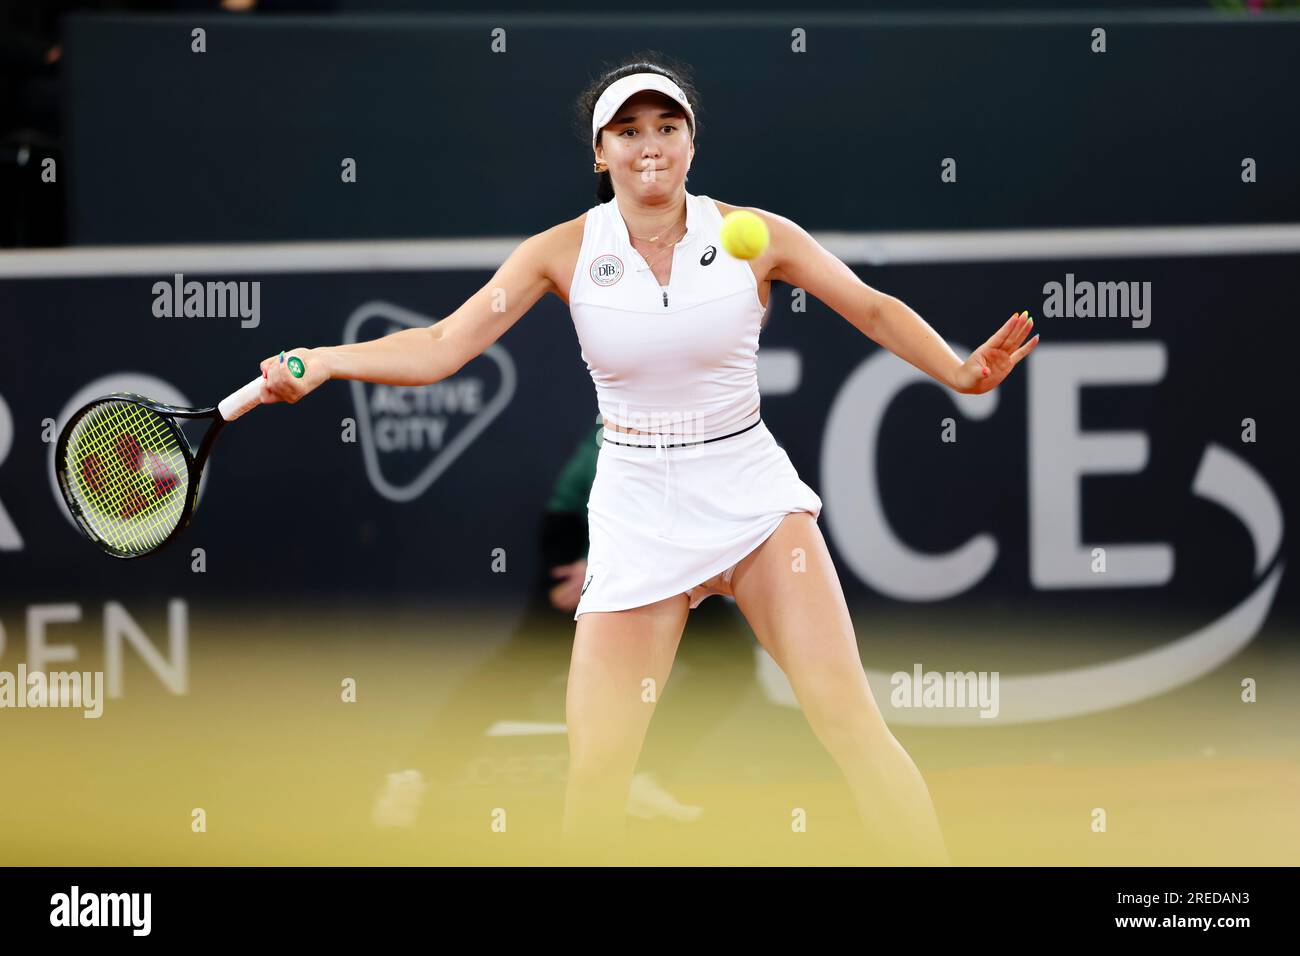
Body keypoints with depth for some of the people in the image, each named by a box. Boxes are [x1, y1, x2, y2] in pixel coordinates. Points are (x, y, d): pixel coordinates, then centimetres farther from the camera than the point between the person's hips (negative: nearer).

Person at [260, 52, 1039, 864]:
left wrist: (961, 371, -10)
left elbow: (875, 310, 6)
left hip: (751, 490, 0)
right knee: (595, 771, -5)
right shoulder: (565, 252, -4)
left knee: (848, 713, -14)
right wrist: (324, 361, -25)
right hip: (638, 515, 1)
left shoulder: (755, 236, -4)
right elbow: (443, 346, -10)